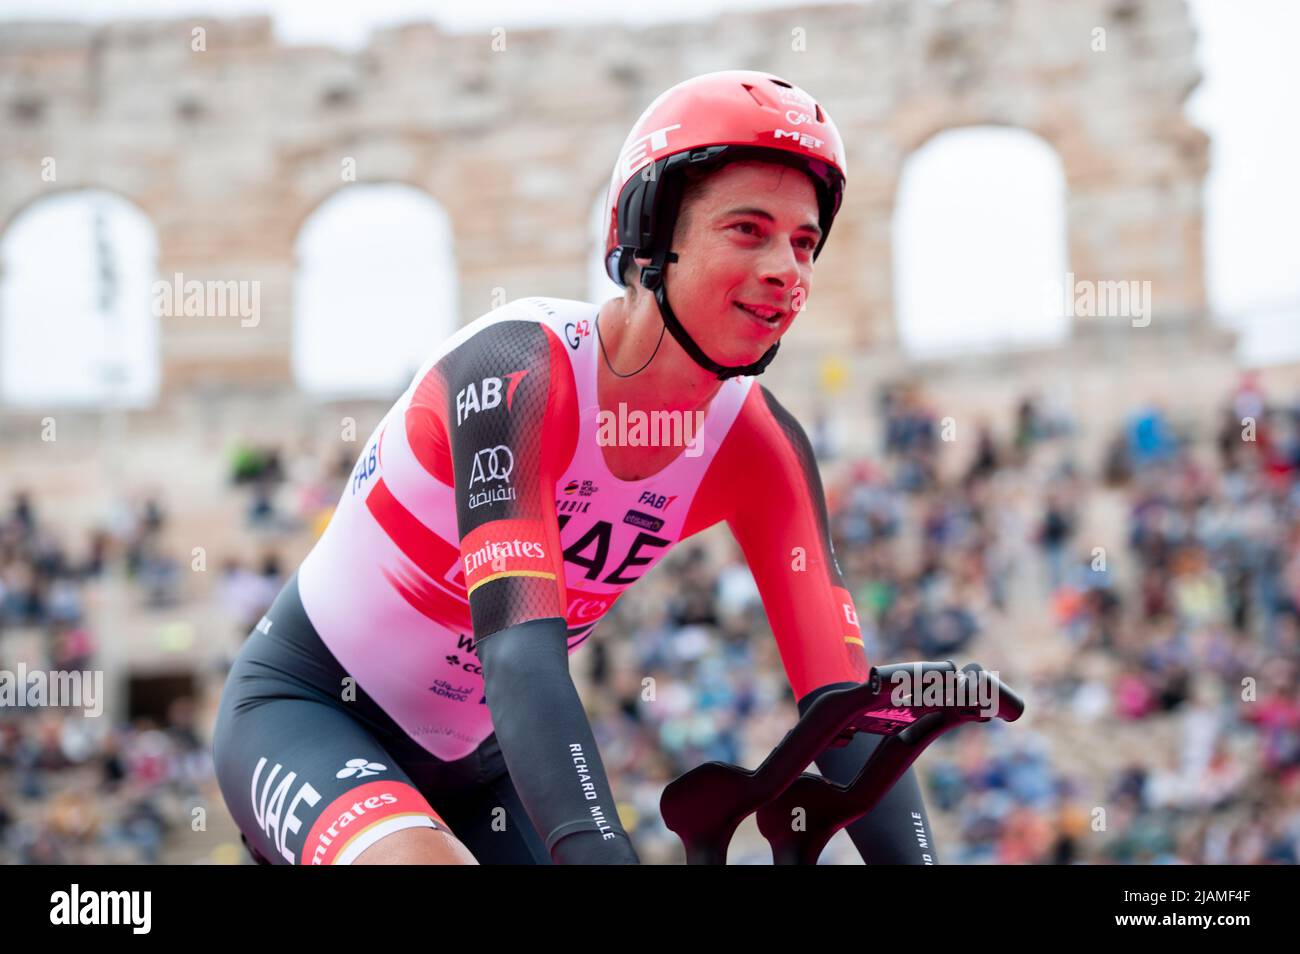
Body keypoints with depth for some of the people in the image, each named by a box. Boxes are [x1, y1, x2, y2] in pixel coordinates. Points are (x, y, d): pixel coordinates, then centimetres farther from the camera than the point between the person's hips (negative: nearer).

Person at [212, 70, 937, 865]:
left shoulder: (760, 448, -11)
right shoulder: (519, 372, -28)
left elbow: (848, 698, -16)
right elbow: (522, 657, -40)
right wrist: (603, 853, -52)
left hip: (474, 762, 7)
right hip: (304, 710, -7)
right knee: (428, 861, -37)